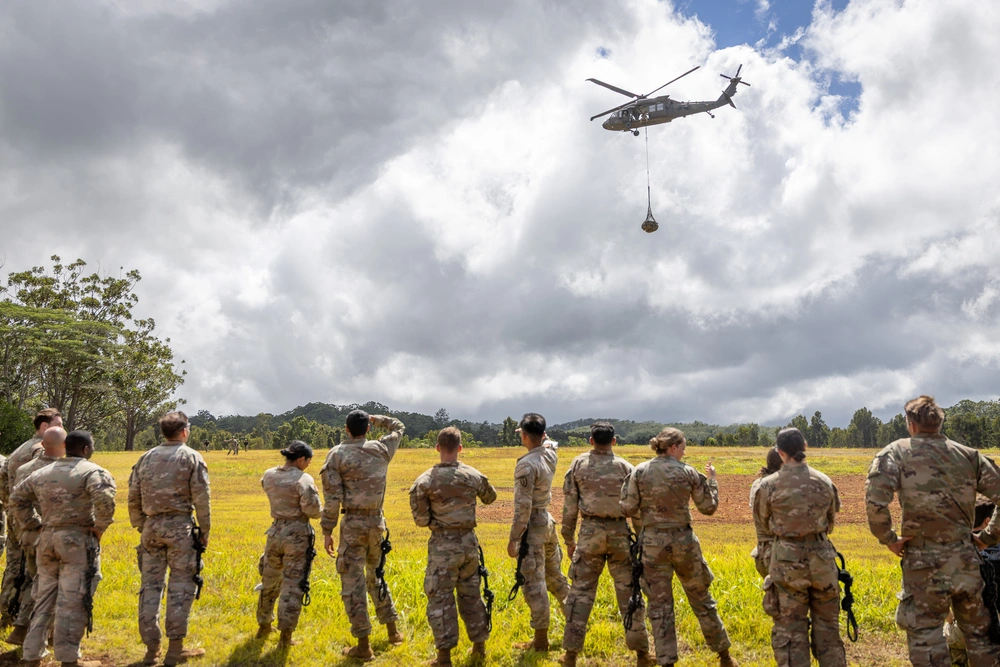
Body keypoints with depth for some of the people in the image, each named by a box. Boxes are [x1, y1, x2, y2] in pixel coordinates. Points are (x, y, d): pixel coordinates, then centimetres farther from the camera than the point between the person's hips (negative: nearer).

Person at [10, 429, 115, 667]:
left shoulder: (42, 473, 13)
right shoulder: (93, 472, -9)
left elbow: (17, 498, 21)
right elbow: (104, 498, -26)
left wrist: (34, 524, 19)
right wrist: (101, 526, -12)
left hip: (47, 539, 6)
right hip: (78, 541, -6)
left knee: (44, 598, 16)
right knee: (72, 600, -1)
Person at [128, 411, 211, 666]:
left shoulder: (146, 458, 9)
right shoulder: (191, 457, -3)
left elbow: (133, 497, 10)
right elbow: (201, 498, -6)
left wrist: (140, 526, 20)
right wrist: (205, 531, 3)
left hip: (151, 526, 4)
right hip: (179, 525, -4)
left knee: (150, 585, 10)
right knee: (181, 586, 2)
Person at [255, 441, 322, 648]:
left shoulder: (268, 476, 2)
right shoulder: (304, 479, -15)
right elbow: (313, 512, -14)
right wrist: (314, 494, 4)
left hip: (275, 531, 6)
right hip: (298, 534, -6)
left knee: (269, 581, 21)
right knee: (293, 584, 1)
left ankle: (263, 626, 36)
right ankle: (285, 634, 4)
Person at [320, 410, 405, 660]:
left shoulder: (337, 454, -8)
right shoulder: (382, 450, 3)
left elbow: (333, 496, -11)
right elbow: (399, 427, 23)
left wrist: (327, 530, -6)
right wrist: (378, 419, 24)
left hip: (353, 523, -4)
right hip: (376, 521, 5)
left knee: (353, 583, 2)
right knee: (377, 575, 23)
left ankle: (363, 646, 4)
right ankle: (392, 630, 30)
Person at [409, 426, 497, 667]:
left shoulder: (425, 480, -14)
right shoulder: (474, 475, -3)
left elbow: (421, 520, -11)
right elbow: (490, 497, 17)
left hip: (443, 544, -4)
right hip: (469, 541, 4)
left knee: (441, 598, 5)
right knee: (471, 594, 18)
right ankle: (479, 646, 28)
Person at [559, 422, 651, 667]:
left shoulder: (578, 465, 1)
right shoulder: (625, 467, -1)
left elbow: (569, 506, 3)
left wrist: (569, 539, 11)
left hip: (590, 531, 0)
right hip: (619, 532, 0)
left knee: (581, 591, 6)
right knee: (629, 591, 9)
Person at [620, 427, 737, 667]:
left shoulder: (640, 471, -6)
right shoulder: (688, 473, -6)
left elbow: (628, 509, -5)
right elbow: (709, 507, 2)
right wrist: (712, 479, 15)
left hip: (653, 542, 0)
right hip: (684, 541, 0)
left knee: (660, 605, 8)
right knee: (701, 599, 17)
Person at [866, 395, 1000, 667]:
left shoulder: (896, 453, -5)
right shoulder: (969, 455, 6)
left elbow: (875, 500, -19)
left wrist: (888, 538, -6)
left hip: (925, 565, -4)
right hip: (967, 561, 4)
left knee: (926, 641, 5)